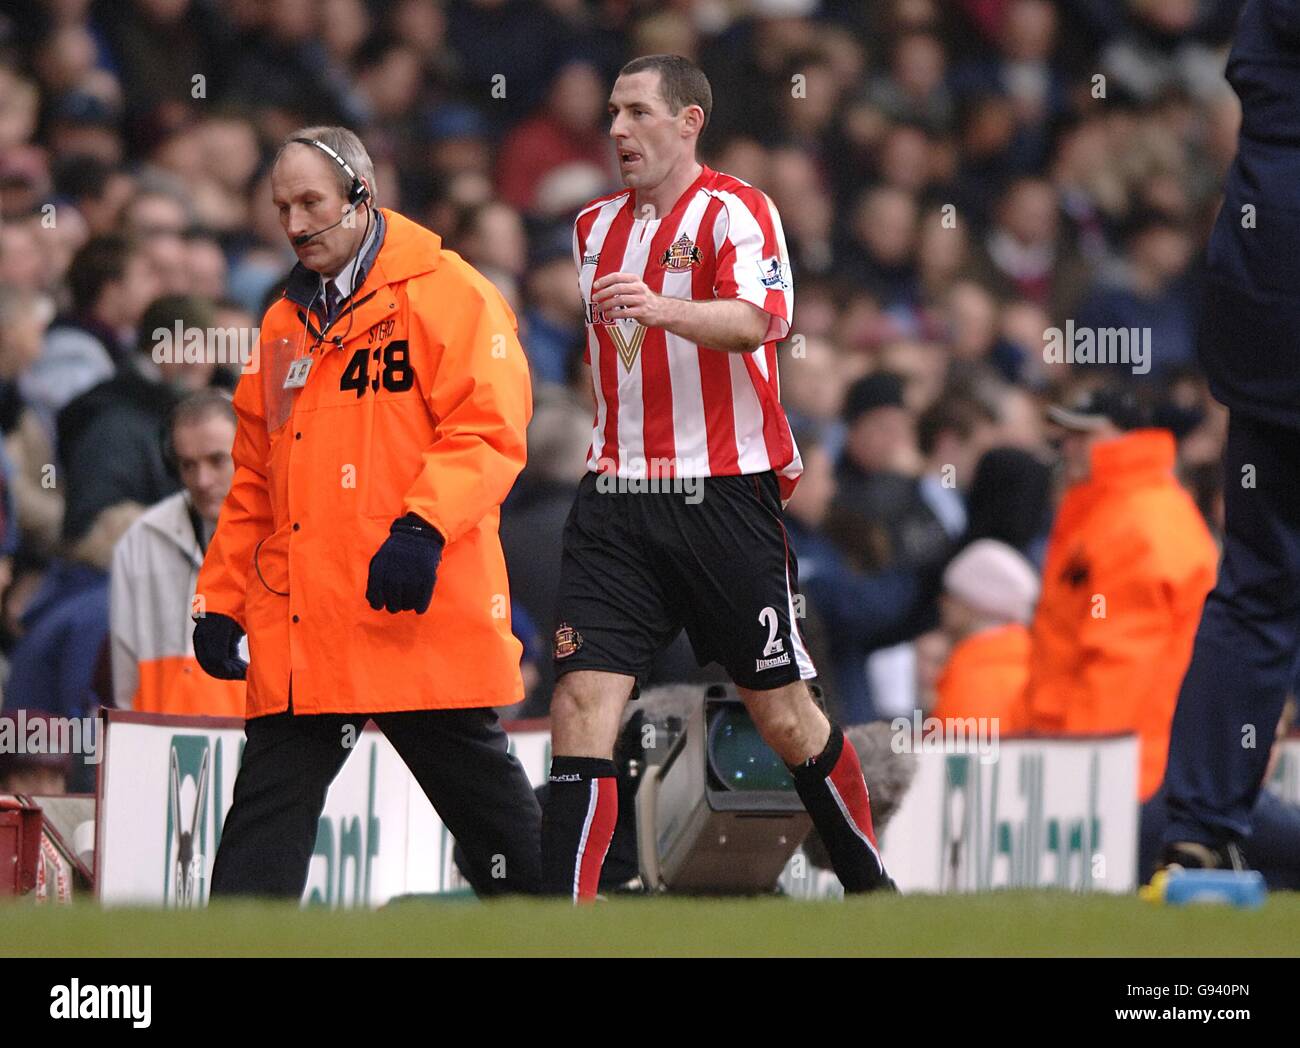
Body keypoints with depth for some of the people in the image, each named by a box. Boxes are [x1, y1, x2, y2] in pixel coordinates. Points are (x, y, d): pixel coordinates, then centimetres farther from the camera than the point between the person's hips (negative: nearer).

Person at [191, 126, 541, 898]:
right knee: (267, 811, -1)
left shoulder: (444, 293, -2)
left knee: (484, 791, 4)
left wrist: (424, 524, -24)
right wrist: (221, 598, 17)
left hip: (420, 613, -6)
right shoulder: (286, 324, 19)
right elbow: (255, 482, 24)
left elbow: (488, 428, -11)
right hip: (297, 627, 6)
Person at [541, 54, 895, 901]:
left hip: (723, 497, -4)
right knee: (582, 706, -10)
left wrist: (660, 308, -42)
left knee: (785, 717, 4)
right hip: (618, 501, 4)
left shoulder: (736, 211, -6)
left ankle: (873, 890, 26)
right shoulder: (595, 227, 14)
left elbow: (758, 319, -26)